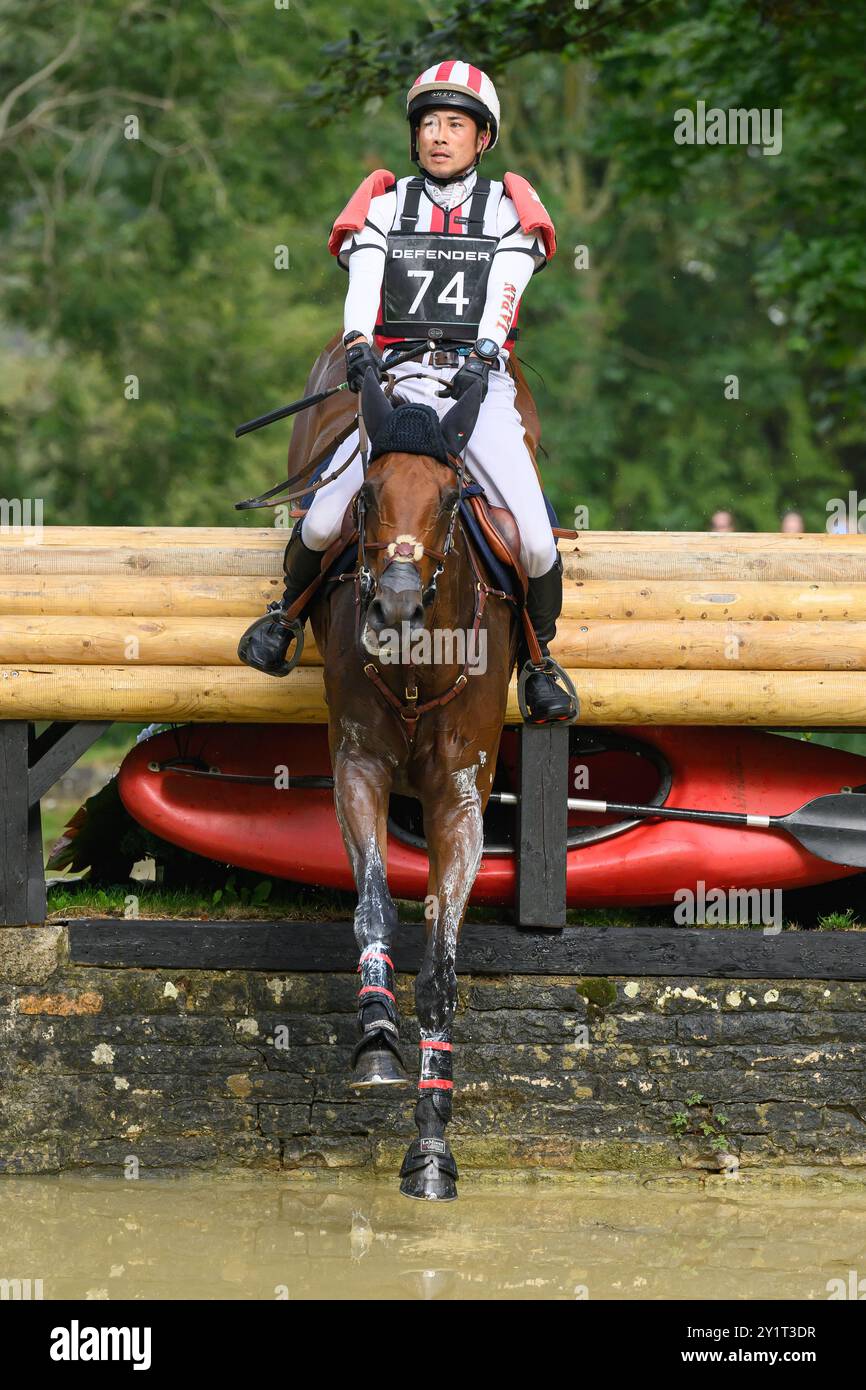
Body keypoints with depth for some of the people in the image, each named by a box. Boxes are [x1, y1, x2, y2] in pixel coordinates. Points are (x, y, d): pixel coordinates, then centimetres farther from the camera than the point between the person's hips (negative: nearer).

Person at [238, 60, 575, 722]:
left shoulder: (507, 206, 12)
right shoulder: (385, 203, 14)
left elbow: (504, 292, -4)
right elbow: (362, 283, -2)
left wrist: (483, 353, -23)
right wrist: (358, 342, -23)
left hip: (479, 386, 0)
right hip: (395, 384, 0)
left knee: (536, 540, -18)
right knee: (322, 521, -18)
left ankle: (540, 660, 7)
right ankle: (288, 608, 13)